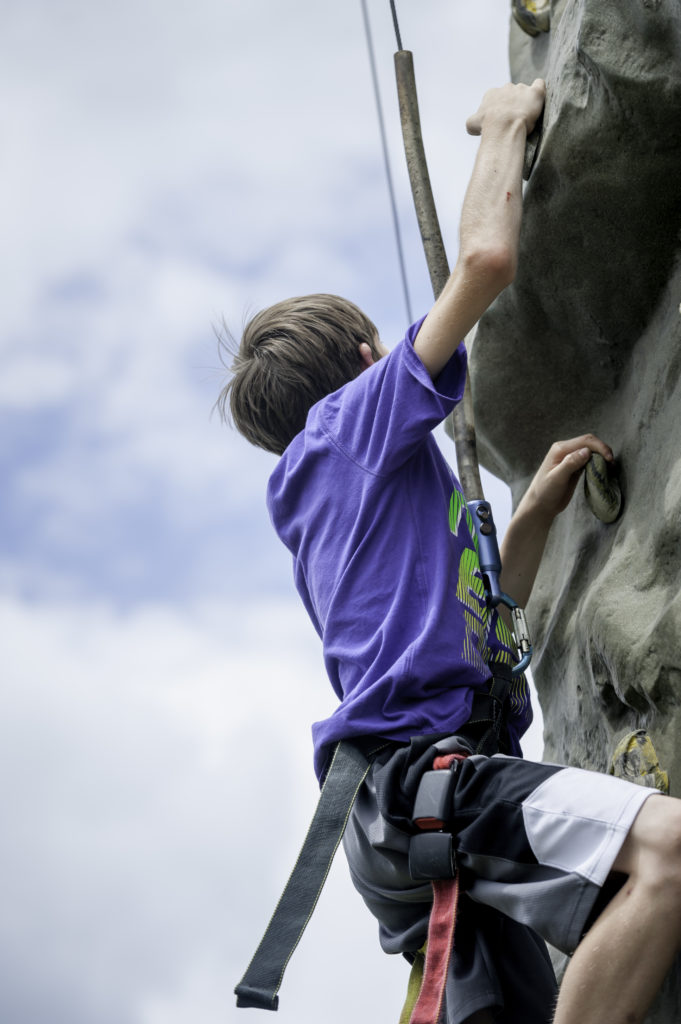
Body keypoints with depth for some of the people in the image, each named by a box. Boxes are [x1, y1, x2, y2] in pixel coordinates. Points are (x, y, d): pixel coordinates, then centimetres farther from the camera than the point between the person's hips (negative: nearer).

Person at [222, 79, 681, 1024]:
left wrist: (534, 515, 28)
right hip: (415, 766, -10)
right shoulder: (354, 422, 7)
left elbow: (479, 626, 37)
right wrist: (504, 124, 13)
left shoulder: (331, 498, 32)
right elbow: (487, 257, -3)